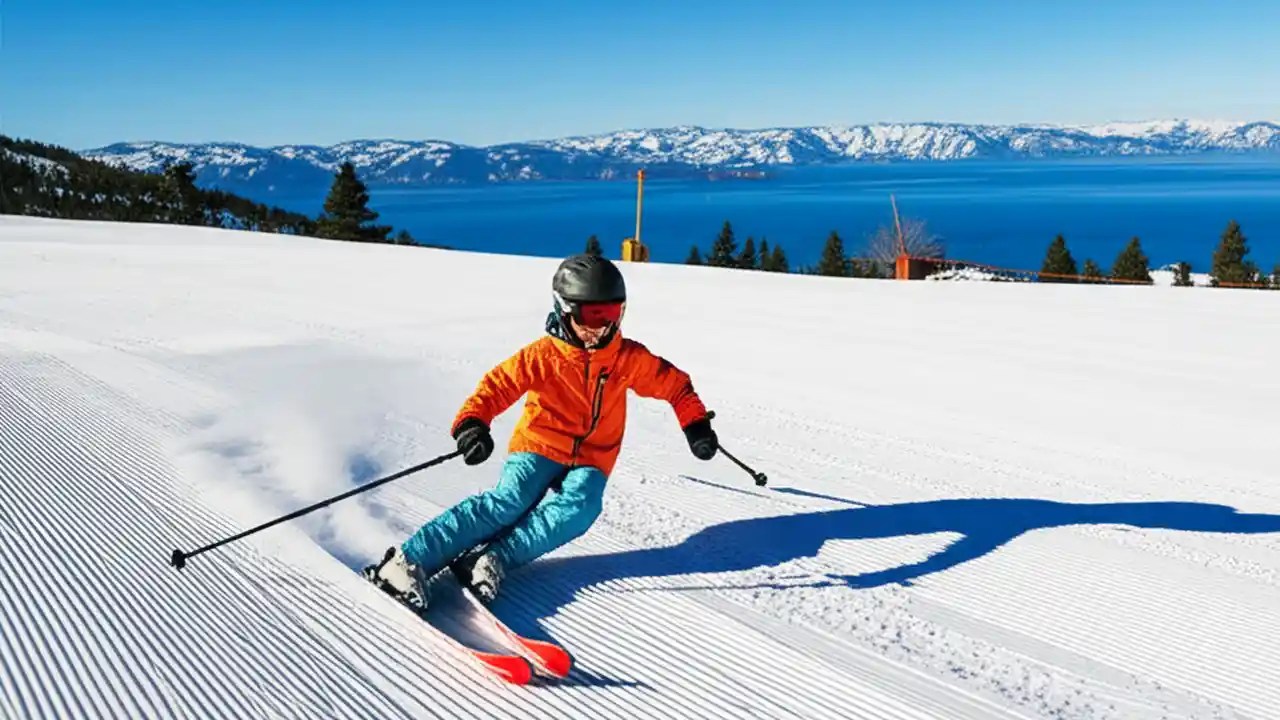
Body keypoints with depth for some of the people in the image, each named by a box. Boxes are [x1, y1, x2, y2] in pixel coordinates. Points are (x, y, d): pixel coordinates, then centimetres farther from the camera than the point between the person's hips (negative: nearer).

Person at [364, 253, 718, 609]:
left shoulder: (630, 358, 0)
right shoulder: (544, 354, -9)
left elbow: (673, 383, 13)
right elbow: (498, 384, -14)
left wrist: (696, 424, 5)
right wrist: (472, 422, -32)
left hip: (590, 461, 3)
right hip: (538, 446, -3)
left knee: (580, 507, -32)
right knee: (509, 501, -30)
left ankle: (494, 560, -38)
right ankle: (409, 559, -32)